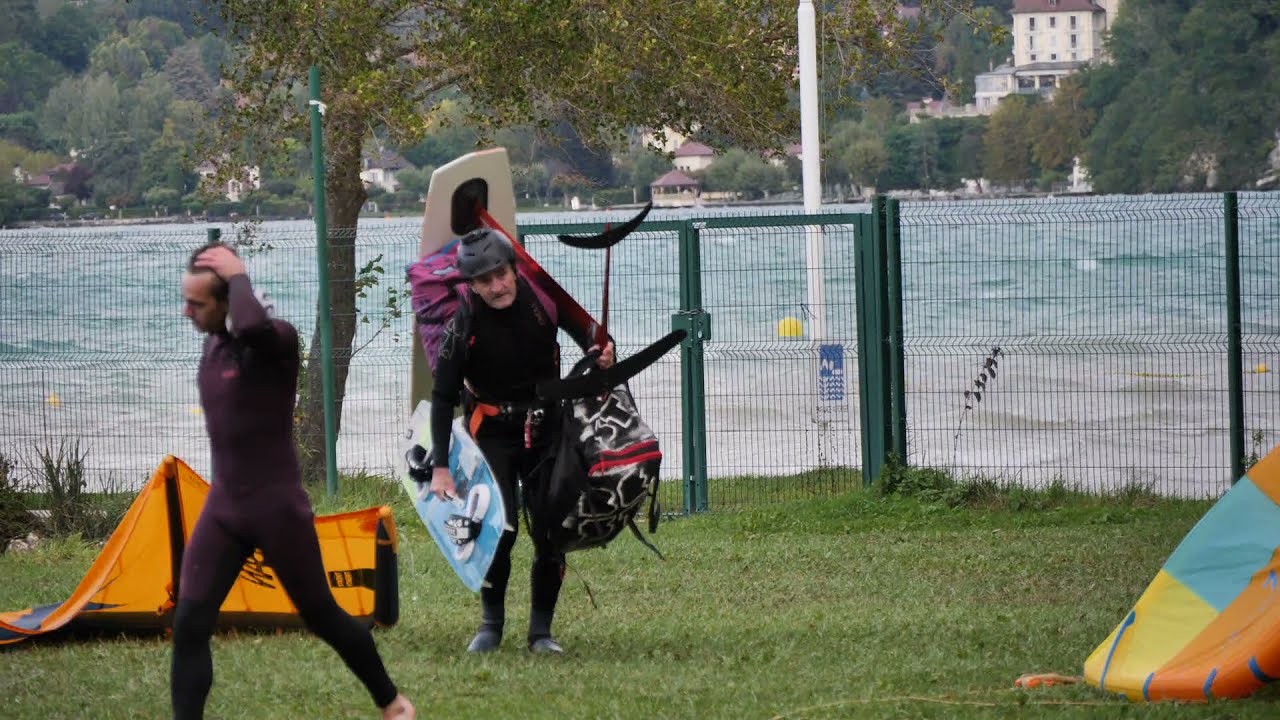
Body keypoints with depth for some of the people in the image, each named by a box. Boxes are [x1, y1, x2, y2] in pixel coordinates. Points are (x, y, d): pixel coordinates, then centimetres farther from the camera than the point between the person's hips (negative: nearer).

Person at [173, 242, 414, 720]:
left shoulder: (276, 340, -18)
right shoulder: (213, 344, 6)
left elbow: (252, 326, -44)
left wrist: (238, 276, -28)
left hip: (277, 507, -6)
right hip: (223, 507, 6)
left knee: (321, 616, 9)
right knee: (189, 625, -7)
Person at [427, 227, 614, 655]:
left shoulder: (542, 299, -12)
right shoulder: (464, 324, -17)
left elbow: (584, 330, 5)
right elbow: (442, 397, -11)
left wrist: (601, 351, -21)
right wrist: (440, 467, -15)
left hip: (545, 427, 3)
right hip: (492, 431, -3)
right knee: (499, 527, -15)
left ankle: (541, 630, 11)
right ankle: (491, 624, 3)